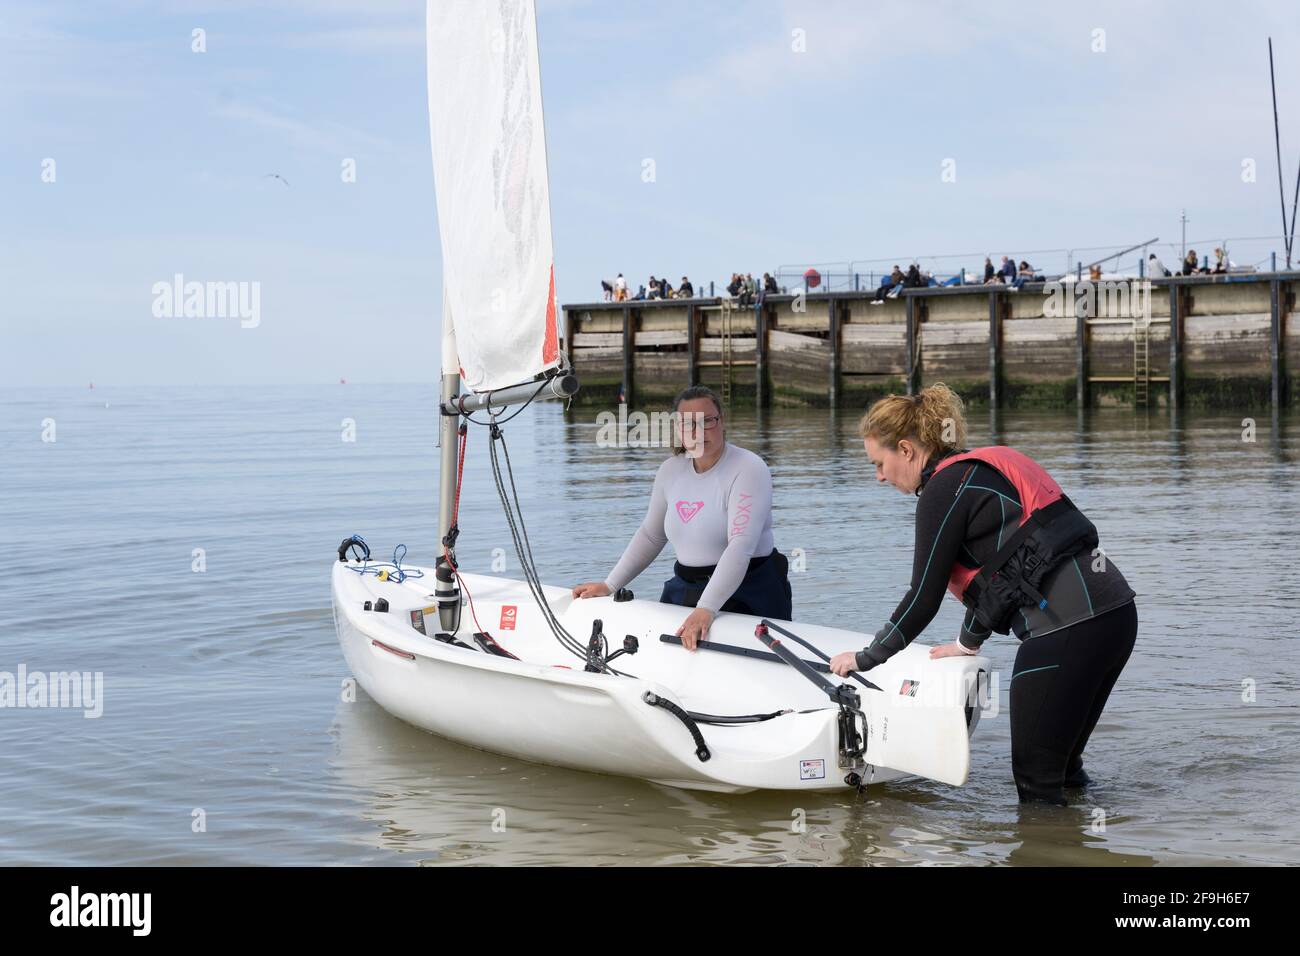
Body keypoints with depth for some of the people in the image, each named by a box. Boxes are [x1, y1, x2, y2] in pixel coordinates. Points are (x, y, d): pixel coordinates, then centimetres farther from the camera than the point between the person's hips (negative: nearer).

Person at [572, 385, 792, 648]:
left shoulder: (748, 469, -16)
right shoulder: (671, 470, 6)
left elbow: (740, 546, -27)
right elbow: (650, 535, 19)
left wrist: (706, 610, -37)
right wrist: (609, 586, 12)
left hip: (747, 595, -6)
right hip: (684, 591, 6)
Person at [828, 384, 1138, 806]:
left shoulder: (944, 489, -7)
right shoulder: (979, 468, 21)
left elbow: (924, 598, -4)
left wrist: (864, 658, 8)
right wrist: (969, 643, 39)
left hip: (1068, 625, -9)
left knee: (1035, 777, 0)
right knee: (1061, 764, 20)